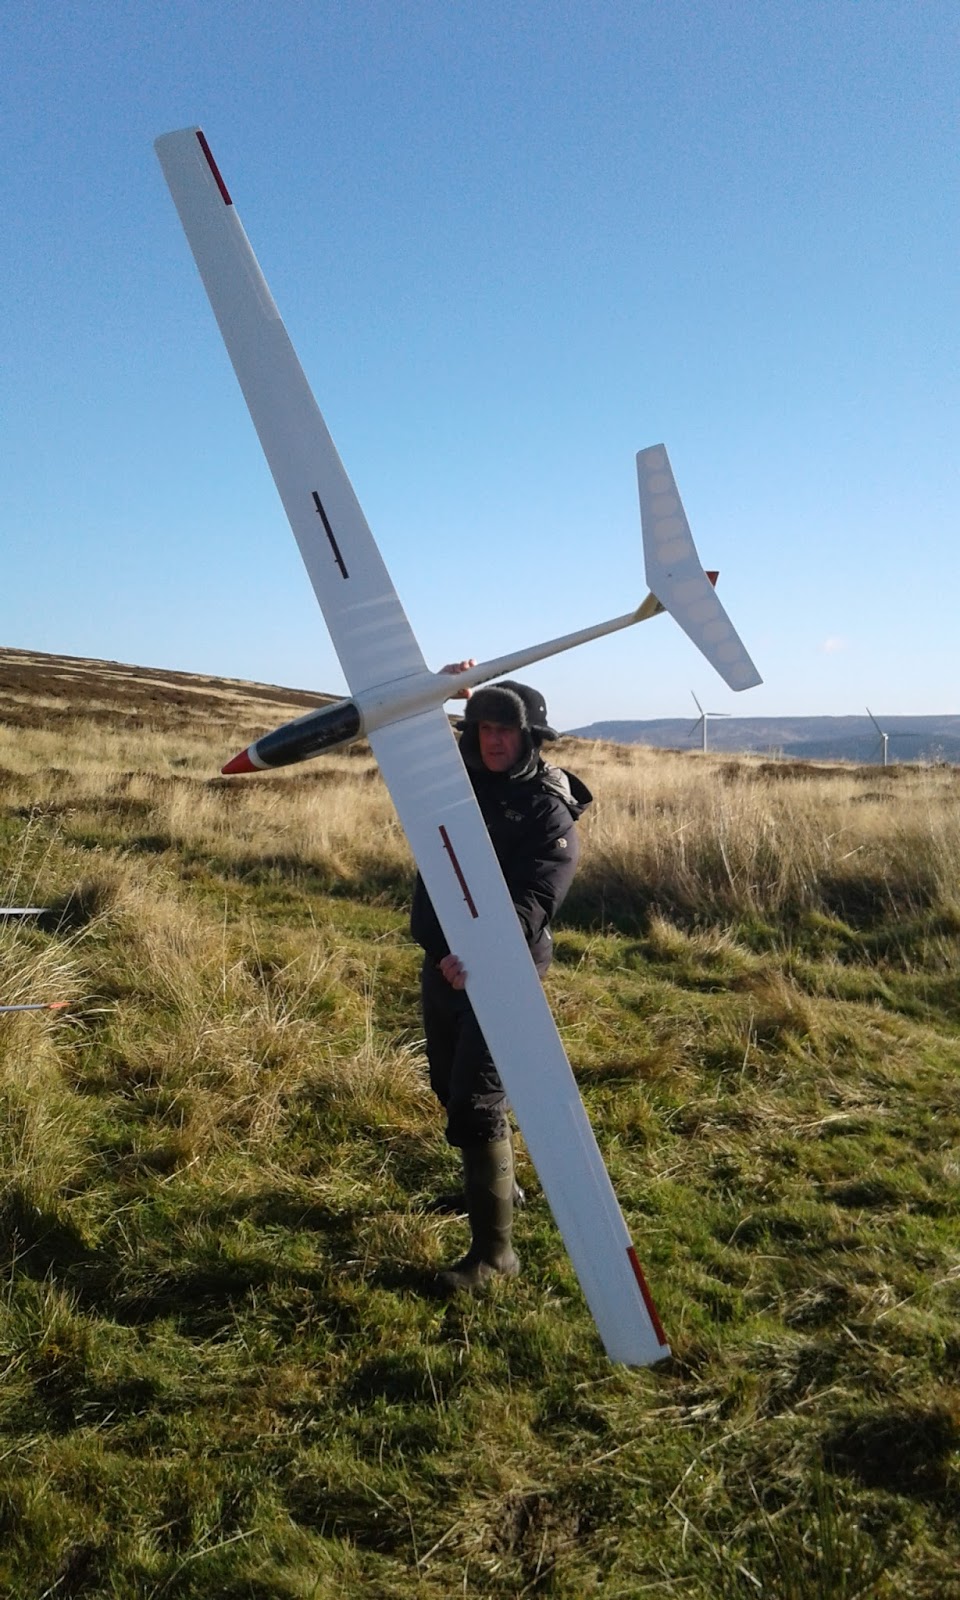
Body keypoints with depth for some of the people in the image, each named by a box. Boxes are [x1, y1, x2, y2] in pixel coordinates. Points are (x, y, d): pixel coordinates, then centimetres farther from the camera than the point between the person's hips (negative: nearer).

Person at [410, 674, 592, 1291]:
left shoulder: (550, 811, -14)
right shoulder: (460, 775, 6)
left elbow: (531, 906, -26)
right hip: (441, 959, 8)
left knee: (476, 1102, -12)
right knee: (449, 1086, 21)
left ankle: (494, 1250, 0)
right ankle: (496, 1183, 46)